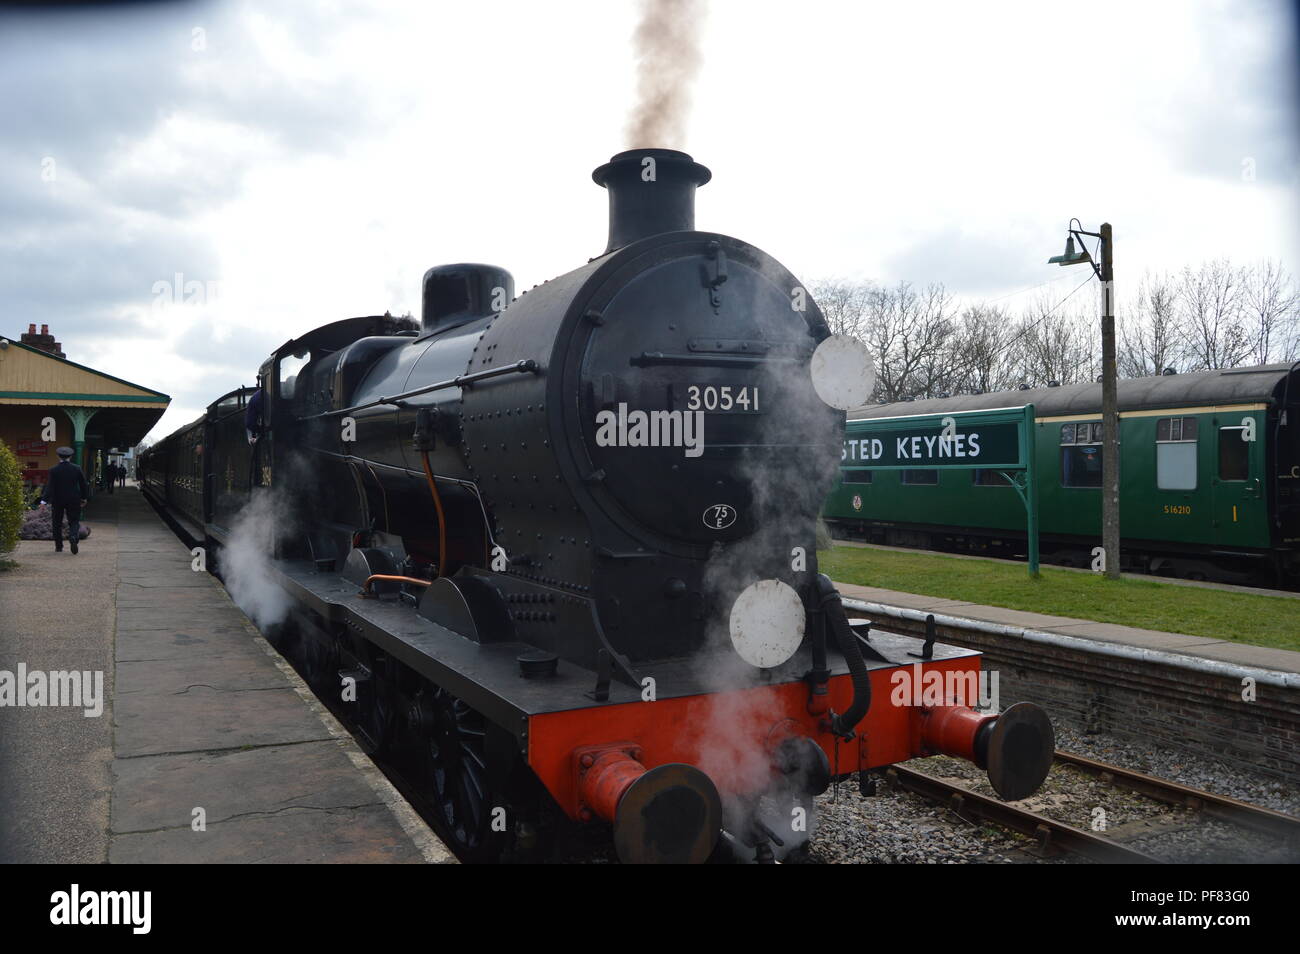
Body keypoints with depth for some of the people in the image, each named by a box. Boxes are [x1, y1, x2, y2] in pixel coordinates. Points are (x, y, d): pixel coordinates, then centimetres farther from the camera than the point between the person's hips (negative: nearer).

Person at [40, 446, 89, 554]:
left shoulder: (53, 470, -8)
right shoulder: (76, 469, -3)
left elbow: (50, 486, -15)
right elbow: (84, 484, 3)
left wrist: (44, 500, -16)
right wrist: (84, 498, 15)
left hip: (57, 501, 0)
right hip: (73, 500, 0)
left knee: (57, 524, 13)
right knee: (74, 521, 5)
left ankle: (58, 547, 18)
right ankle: (73, 537, -25)